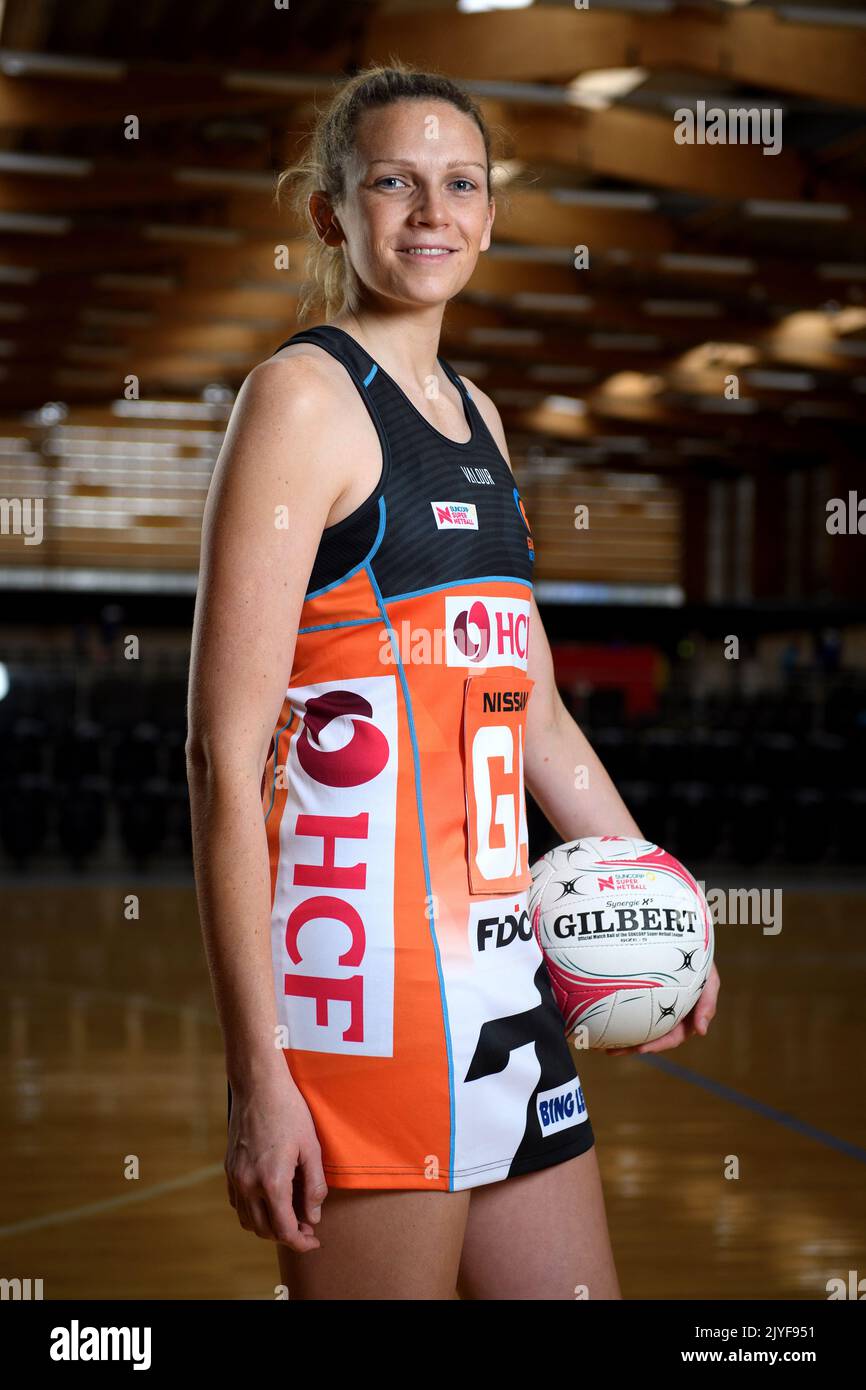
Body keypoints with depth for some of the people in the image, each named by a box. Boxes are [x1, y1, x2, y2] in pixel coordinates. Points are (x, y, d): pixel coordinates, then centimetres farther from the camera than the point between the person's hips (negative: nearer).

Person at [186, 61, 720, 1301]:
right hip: (363, 981, -8)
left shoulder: (474, 413, 16)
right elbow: (225, 757, -15)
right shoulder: (304, 395, -8)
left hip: (502, 969, 8)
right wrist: (256, 1073, -19)